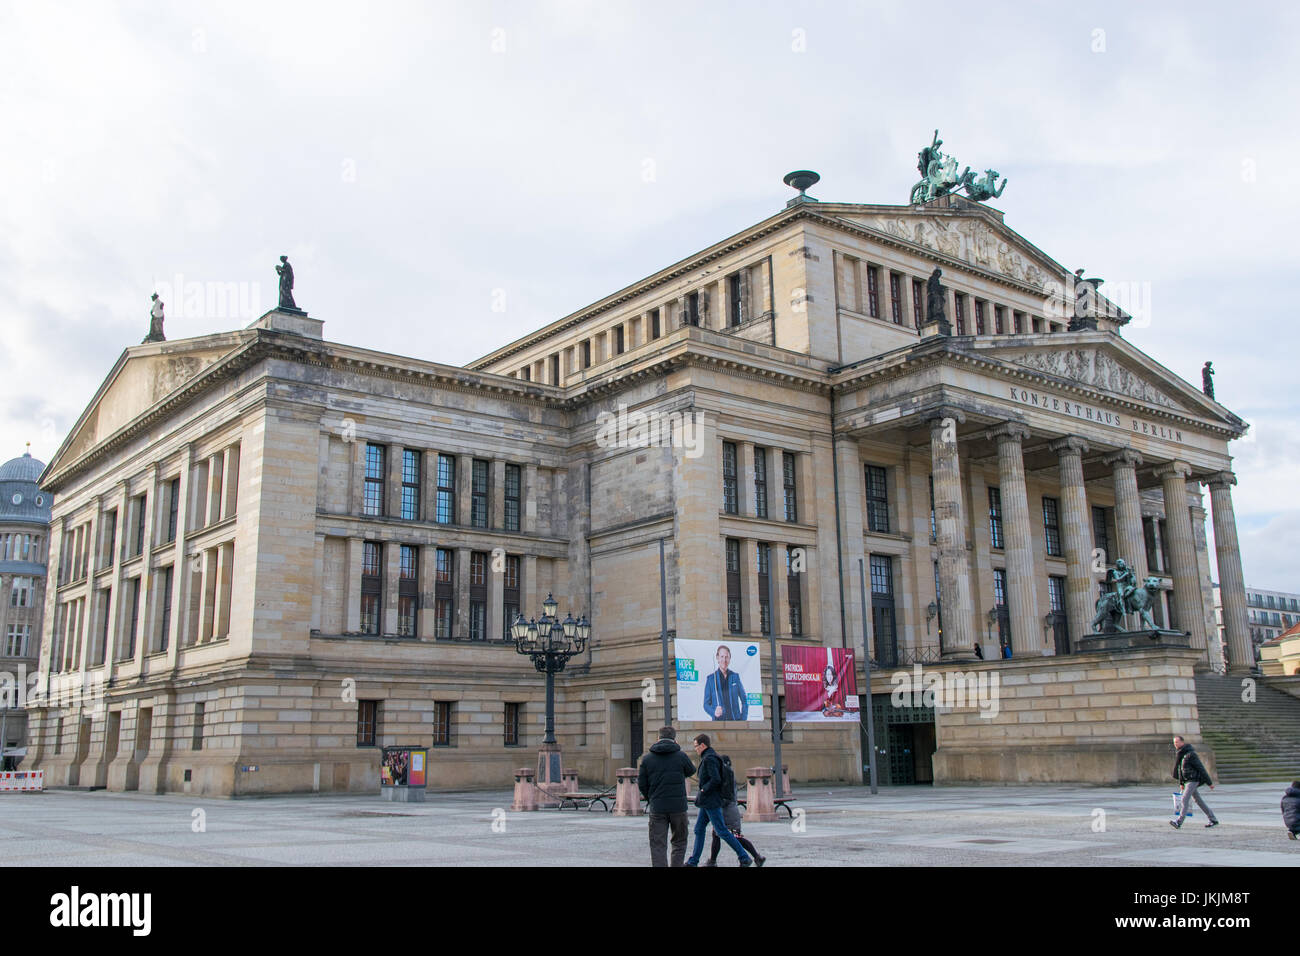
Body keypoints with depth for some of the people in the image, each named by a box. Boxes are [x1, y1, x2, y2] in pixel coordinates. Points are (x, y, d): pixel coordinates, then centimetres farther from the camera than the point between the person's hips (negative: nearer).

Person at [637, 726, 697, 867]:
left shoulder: (647, 759, 0)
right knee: (679, 843, 16)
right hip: (678, 807, -1)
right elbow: (691, 771, 14)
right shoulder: (681, 756, -5)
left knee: (657, 845, 6)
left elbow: (641, 784, 3)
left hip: (657, 808, 1)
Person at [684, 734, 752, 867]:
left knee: (722, 831, -6)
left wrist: (704, 790, -14)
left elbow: (715, 779, -26)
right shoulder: (708, 757, 14)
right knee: (699, 829, 12)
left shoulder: (709, 759, -17)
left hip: (711, 801, -11)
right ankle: (693, 861, 18)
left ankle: (745, 858, -2)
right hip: (707, 802, 11)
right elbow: (723, 776, 21)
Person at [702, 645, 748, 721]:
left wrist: (743, 720, 4)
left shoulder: (735, 677, 8)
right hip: (718, 720, -1)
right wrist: (714, 712, -15)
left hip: (735, 719, 1)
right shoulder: (711, 679, 4)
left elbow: (744, 701, 14)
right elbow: (706, 704, 5)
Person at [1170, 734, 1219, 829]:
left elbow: (1201, 768, -15)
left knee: (1185, 799, -15)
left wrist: (1209, 782, -13)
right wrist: (1181, 783, 19)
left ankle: (1179, 822, -20)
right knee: (1197, 800, 14)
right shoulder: (1179, 754, 10)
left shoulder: (1190, 754, -17)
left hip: (1193, 780, -9)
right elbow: (1180, 769, 19)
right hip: (1187, 781, 9)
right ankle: (1213, 819, 25)